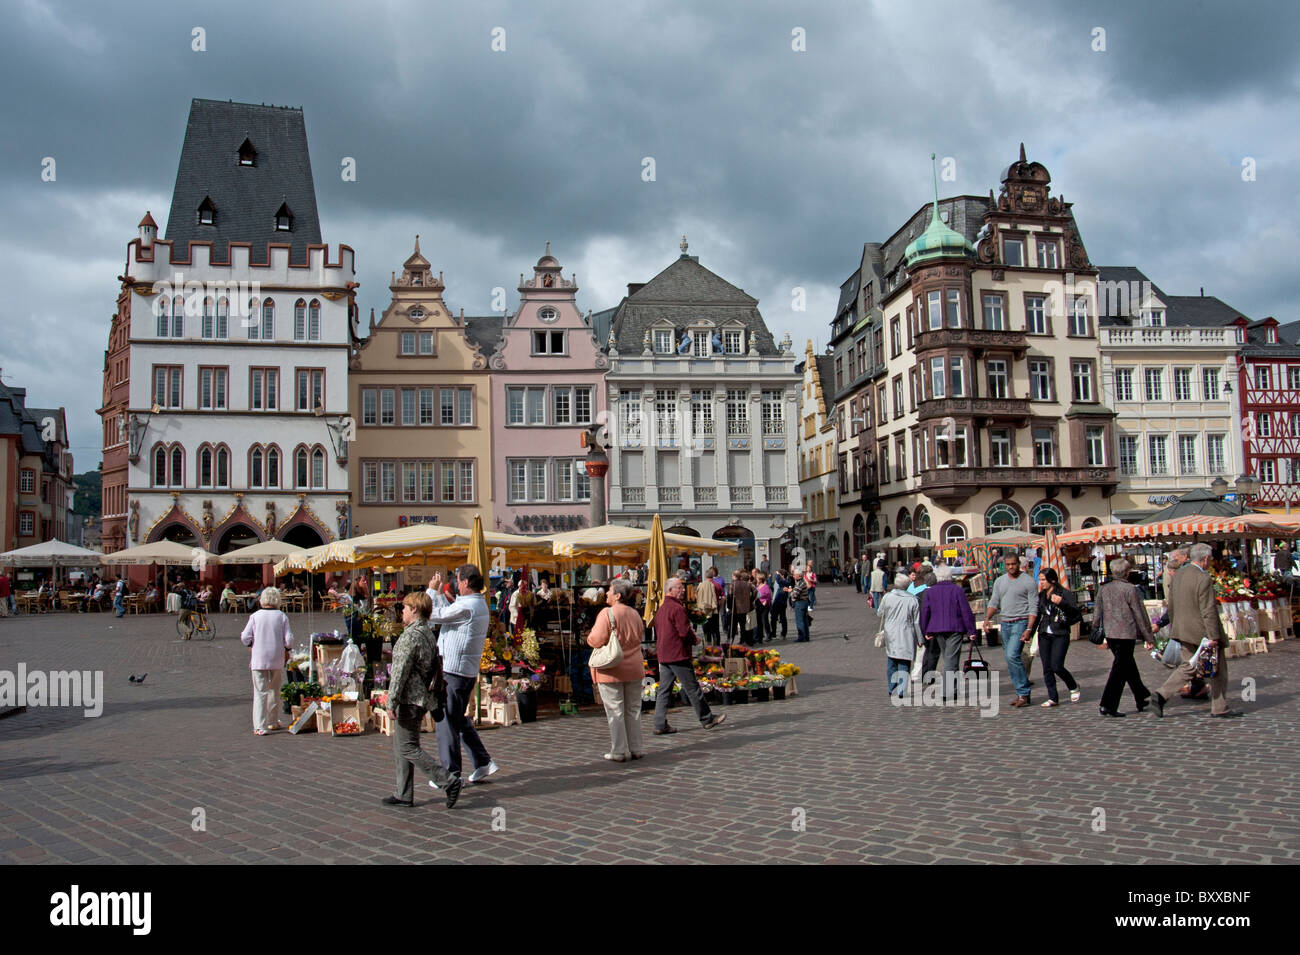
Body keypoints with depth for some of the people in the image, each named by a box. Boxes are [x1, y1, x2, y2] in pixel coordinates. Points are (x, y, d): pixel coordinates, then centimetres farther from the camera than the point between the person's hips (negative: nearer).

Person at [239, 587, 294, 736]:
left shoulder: (255, 616, -4)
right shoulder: (282, 617, -3)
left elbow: (245, 638, -4)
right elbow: (289, 639, -5)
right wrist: (287, 651, 14)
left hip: (259, 659, -1)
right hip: (277, 659, 1)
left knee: (260, 692, -1)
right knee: (274, 690, 17)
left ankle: (260, 727, -9)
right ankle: (272, 722, 26)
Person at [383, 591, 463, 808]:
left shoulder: (410, 635, -17)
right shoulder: (429, 634, 13)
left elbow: (400, 671, -20)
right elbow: (435, 668, 19)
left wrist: (391, 701, -17)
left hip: (410, 699, -10)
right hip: (422, 697, 10)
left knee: (408, 749, -6)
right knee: (400, 748, 15)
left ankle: (449, 781, -9)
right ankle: (403, 795, 19)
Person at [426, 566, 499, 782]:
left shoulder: (466, 607, -20)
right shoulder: (480, 604, 13)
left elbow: (433, 614, -15)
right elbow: (448, 613, 22)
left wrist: (432, 590, -1)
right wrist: (440, 593, 23)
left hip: (454, 671, -10)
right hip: (468, 670, 10)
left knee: (447, 721, -1)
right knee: (458, 719, 20)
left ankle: (451, 774, 5)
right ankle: (483, 762, 18)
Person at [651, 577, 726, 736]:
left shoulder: (661, 609, 15)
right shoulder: (677, 608, -15)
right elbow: (685, 632, -19)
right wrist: (694, 639, 1)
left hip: (663, 655, 9)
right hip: (678, 655, -9)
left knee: (664, 690, 7)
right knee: (692, 688, 2)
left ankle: (660, 725, 6)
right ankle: (707, 719, 12)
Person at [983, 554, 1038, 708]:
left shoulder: (1028, 581, -4)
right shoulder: (1000, 581, 12)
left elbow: (1034, 607, -7)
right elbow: (994, 602, 13)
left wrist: (1029, 629, -17)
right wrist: (987, 618, -5)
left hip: (1021, 622, -6)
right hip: (1004, 624, 6)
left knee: (1012, 655, -20)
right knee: (1009, 659, 7)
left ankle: (1023, 693, -12)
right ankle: (1021, 693, 15)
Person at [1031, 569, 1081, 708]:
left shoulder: (1064, 593, -5)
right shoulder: (1041, 595, 12)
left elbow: (1076, 612, -17)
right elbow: (1036, 613, 17)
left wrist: (1062, 603, -26)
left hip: (1060, 635, -6)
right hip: (1044, 635, 6)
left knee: (1056, 666, -11)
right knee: (1047, 668, 2)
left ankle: (1074, 687, 16)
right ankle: (1052, 698, 9)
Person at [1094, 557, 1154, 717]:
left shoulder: (1103, 588, 4)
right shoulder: (1129, 589, -11)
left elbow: (1098, 614, 9)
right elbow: (1140, 615, -7)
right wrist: (1148, 637, 0)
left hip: (1109, 634, 6)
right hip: (1126, 634, -6)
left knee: (1129, 666, 21)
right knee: (1119, 669, -2)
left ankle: (1143, 699, 34)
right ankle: (1107, 705, -7)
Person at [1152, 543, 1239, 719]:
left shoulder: (1178, 575, 6)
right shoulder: (1203, 579, -19)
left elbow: (1171, 604, 14)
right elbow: (1208, 611, -21)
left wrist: (1174, 627, 23)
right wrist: (1213, 636, -19)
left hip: (1183, 631, 7)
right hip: (1201, 631, -7)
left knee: (1188, 666, 14)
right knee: (1217, 667, 9)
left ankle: (1162, 694, -4)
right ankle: (1219, 708, 17)